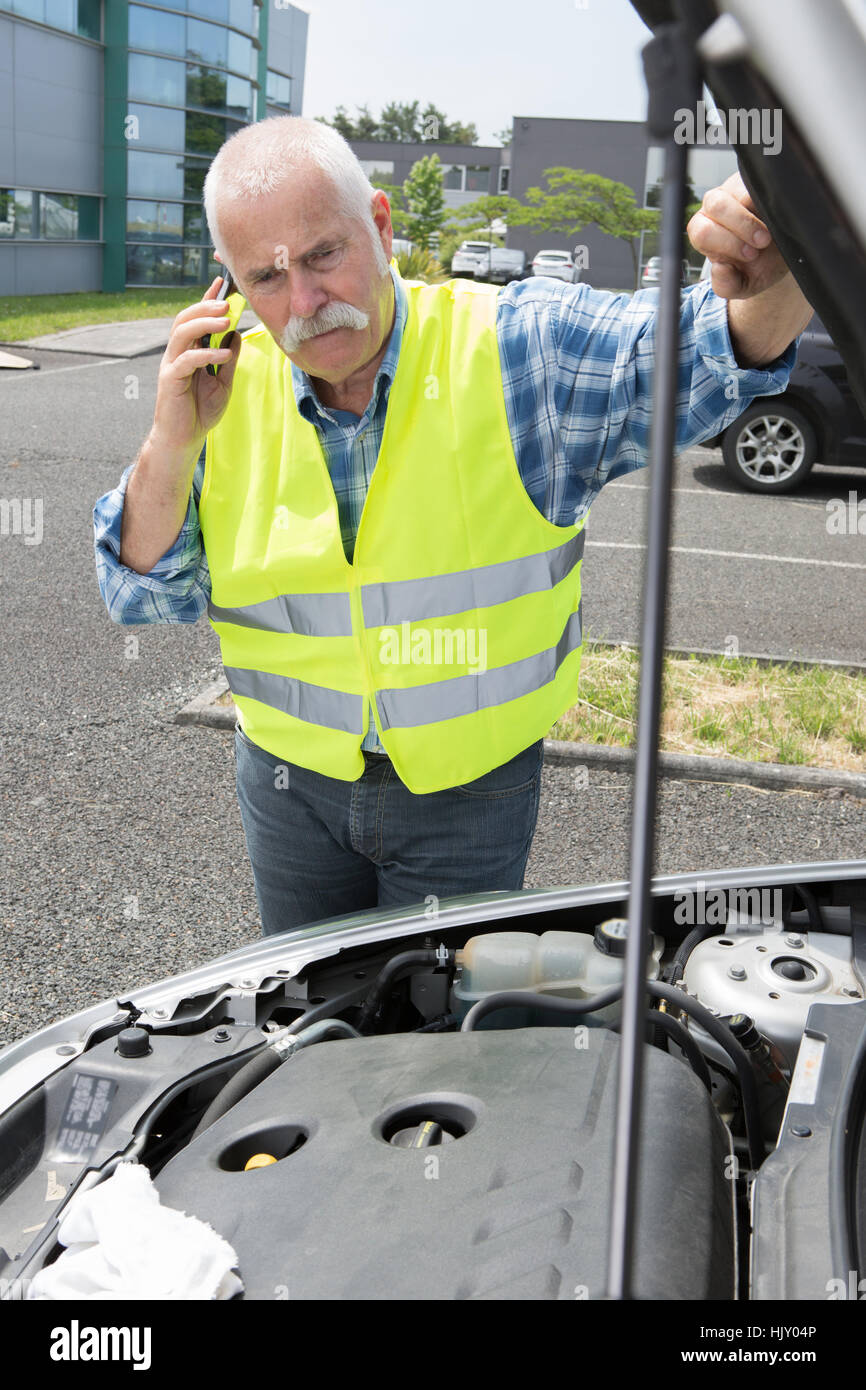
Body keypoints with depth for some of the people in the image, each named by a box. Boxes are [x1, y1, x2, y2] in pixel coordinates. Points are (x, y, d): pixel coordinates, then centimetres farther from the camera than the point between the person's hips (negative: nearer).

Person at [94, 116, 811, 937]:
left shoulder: (512, 347, -16)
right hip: (290, 781, 3)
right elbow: (144, 594, -6)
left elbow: (702, 360, -25)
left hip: (471, 787, -2)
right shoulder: (226, 387, -8)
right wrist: (172, 442, -24)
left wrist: (769, 286, -49)